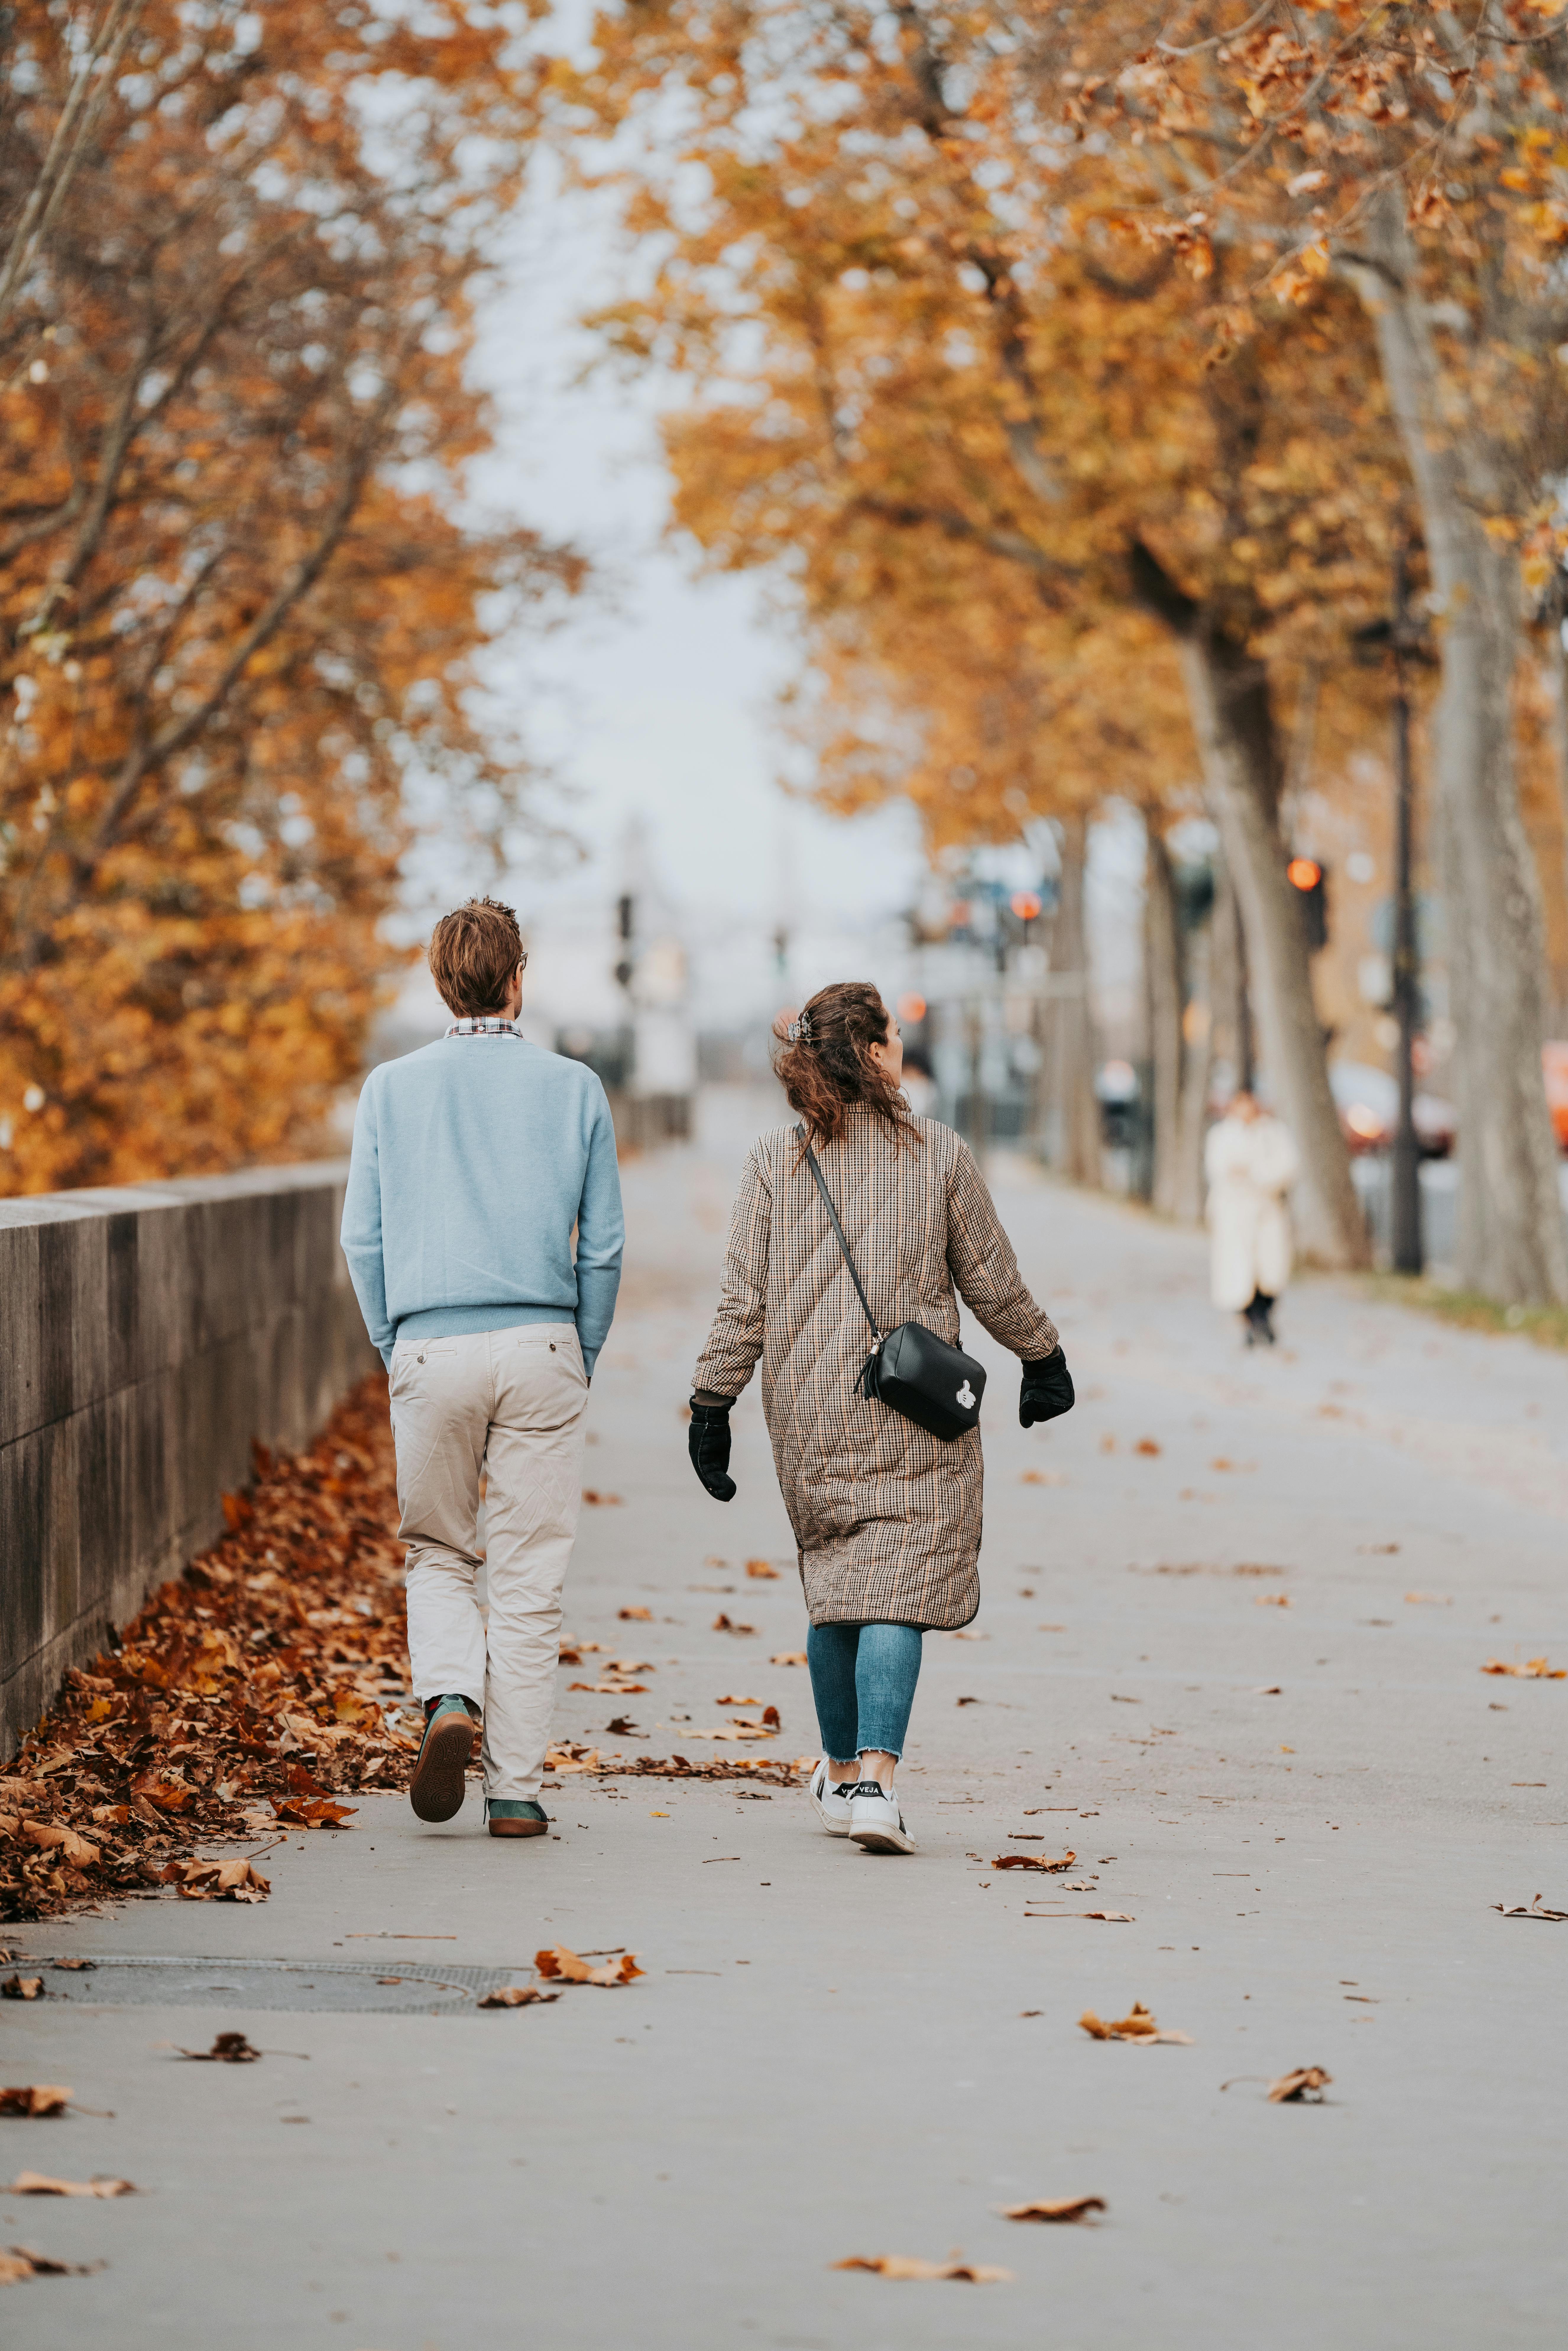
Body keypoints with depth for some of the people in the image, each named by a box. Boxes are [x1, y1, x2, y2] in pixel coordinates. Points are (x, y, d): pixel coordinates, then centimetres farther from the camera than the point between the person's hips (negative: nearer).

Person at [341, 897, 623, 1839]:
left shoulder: (392, 1089, 4)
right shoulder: (574, 1089, 3)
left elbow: (363, 1239, 4)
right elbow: (604, 1244, 4)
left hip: (431, 1348, 1)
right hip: (539, 1342, -1)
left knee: (439, 1554, 16)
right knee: (531, 1576, 4)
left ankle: (451, 1699, -11)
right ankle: (517, 1787, 2)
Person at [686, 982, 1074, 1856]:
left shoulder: (775, 1161, 0)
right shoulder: (940, 1154, -4)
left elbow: (744, 1302, -2)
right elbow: (992, 1282, 4)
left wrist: (713, 1405, 4)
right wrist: (1045, 1359, 19)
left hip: (809, 1412, 3)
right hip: (915, 1415, -3)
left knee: (833, 1583, 17)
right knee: (897, 1591, -5)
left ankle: (842, 1774, 28)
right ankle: (876, 1776, -19)